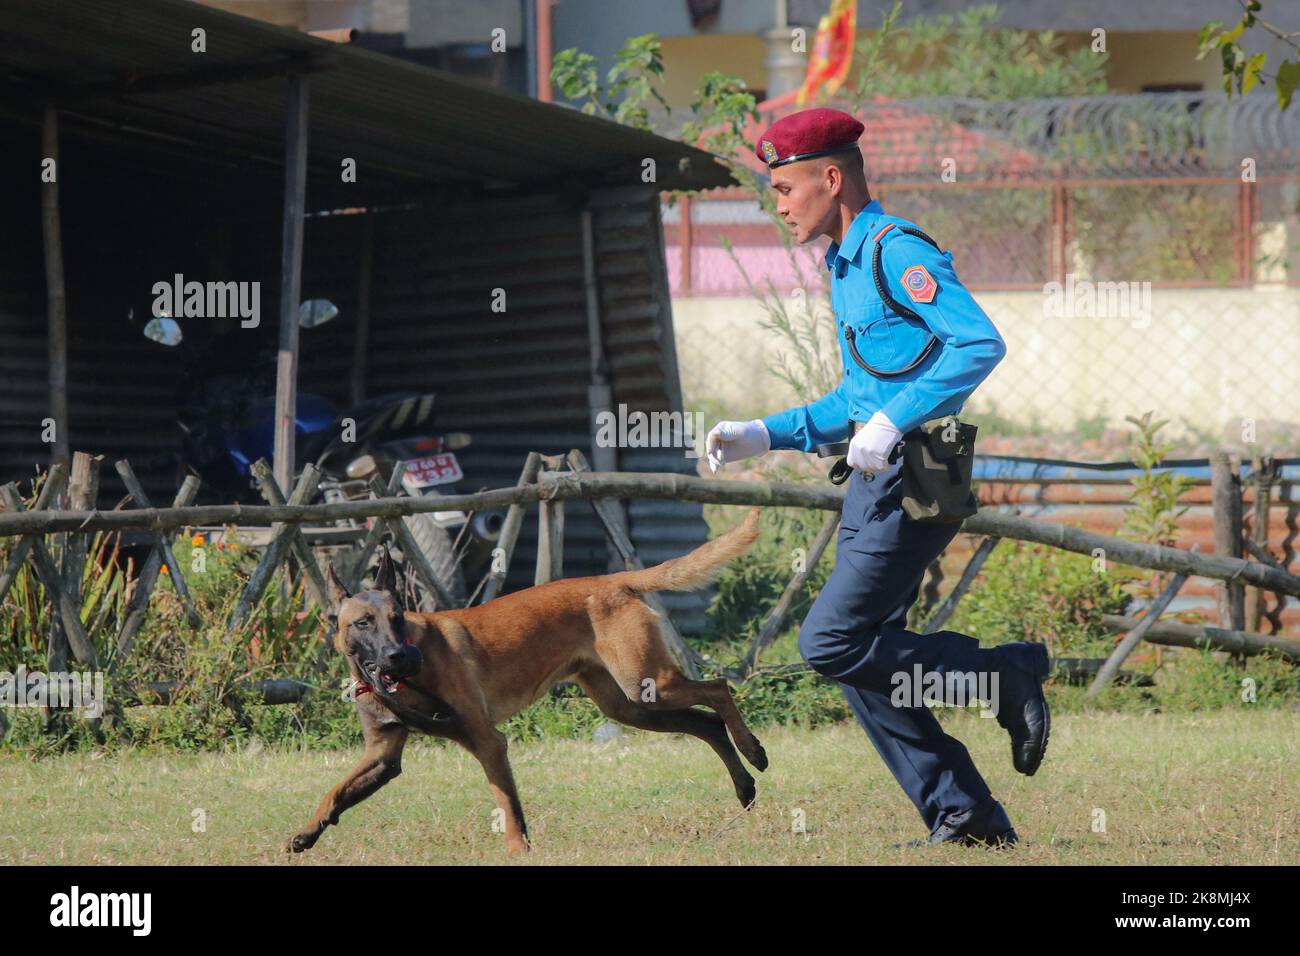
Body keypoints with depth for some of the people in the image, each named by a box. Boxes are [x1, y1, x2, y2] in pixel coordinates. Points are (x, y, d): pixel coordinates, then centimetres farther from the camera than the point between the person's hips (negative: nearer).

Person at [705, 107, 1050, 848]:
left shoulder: (897, 251, -11)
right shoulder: (848, 265, 20)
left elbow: (982, 344, -23)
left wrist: (893, 421, -26)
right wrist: (763, 436, 21)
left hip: (915, 482, -10)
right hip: (874, 485, 10)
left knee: (833, 644, -14)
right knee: (859, 661, 5)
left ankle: (1009, 676, -3)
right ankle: (966, 816, 6)